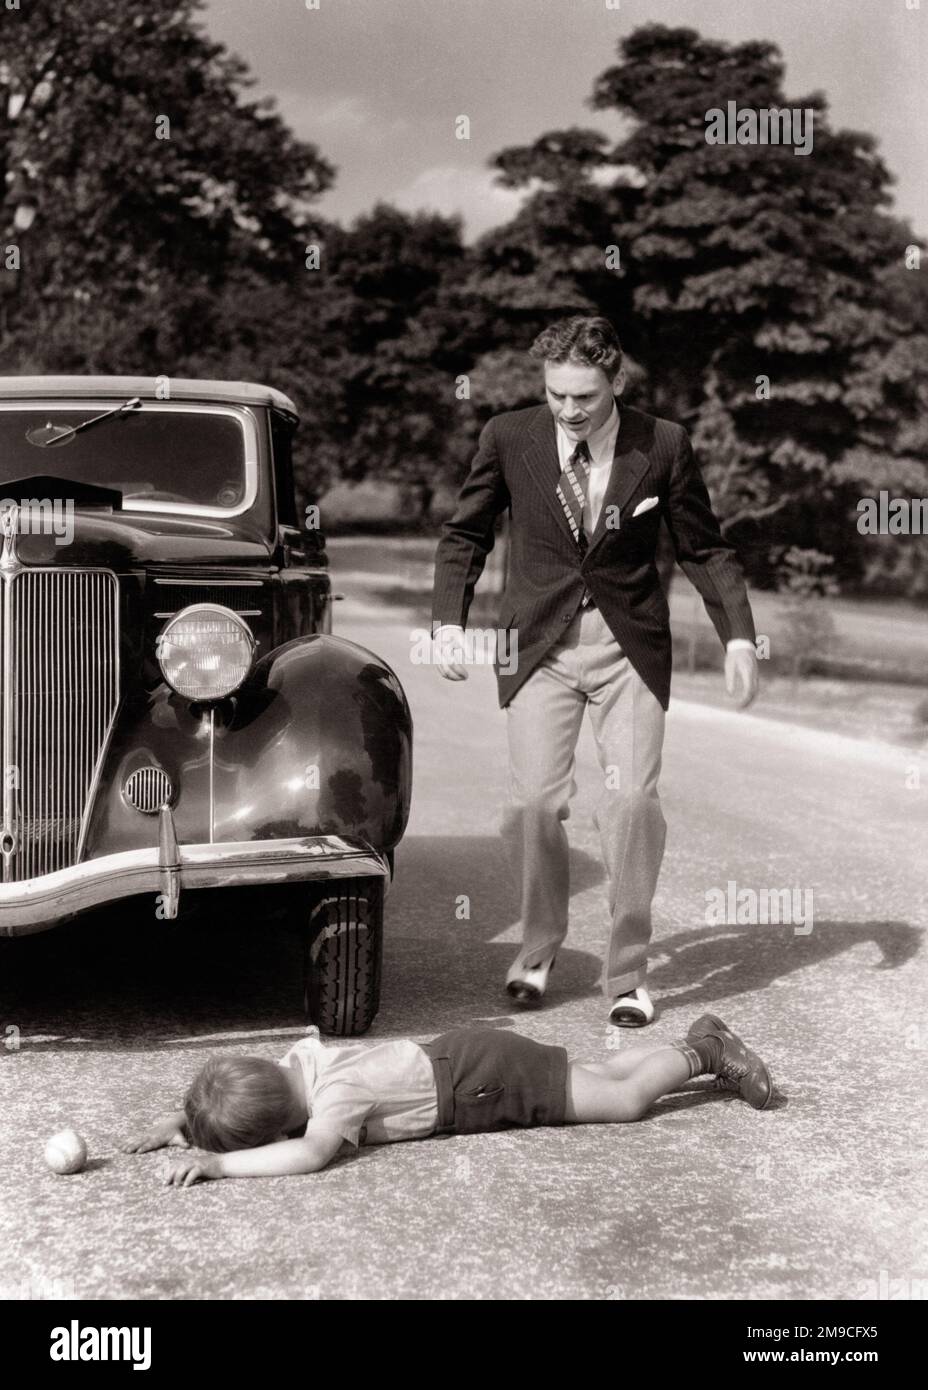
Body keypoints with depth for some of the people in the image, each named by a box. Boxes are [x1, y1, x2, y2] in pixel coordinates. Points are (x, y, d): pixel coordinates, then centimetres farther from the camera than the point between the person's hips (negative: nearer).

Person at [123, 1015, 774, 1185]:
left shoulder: (339, 1095, -32)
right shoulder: (294, 1064, -9)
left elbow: (309, 1154, -50)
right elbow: (228, 1089, 8)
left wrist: (218, 1162, -48)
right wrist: (183, 1120, -9)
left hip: (482, 1079, -8)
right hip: (457, 1056, 8)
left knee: (626, 1100, 2)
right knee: (600, 1075, 23)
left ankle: (703, 1054, 21)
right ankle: (700, 1045, 37)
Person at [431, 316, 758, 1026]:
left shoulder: (664, 445, -4)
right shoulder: (509, 437, -3)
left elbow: (705, 547, 5)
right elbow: (465, 535, 8)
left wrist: (739, 636, -3)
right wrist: (449, 621, -4)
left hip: (631, 644, 0)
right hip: (539, 643, 1)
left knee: (632, 800, -8)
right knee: (534, 801, -6)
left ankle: (628, 972, 5)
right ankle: (539, 945, 20)